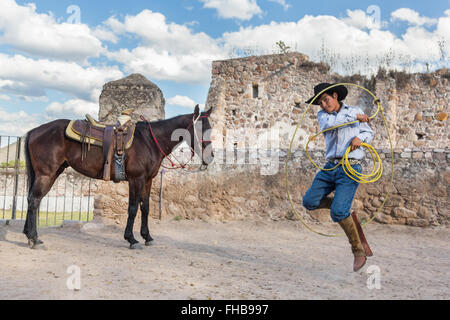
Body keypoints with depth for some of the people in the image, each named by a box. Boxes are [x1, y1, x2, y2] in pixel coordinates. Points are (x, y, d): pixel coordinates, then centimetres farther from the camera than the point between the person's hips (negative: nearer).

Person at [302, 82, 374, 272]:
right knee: (309, 202, -5)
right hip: (330, 167, 5)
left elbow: (369, 133, 13)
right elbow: (329, 123, -12)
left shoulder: (356, 111, 9)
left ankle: (358, 251, 2)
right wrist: (354, 117, -9)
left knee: (338, 212, -18)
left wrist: (360, 137, -9)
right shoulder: (322, 114, 12)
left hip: (350, 169, -5)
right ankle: (348, 214, 15)